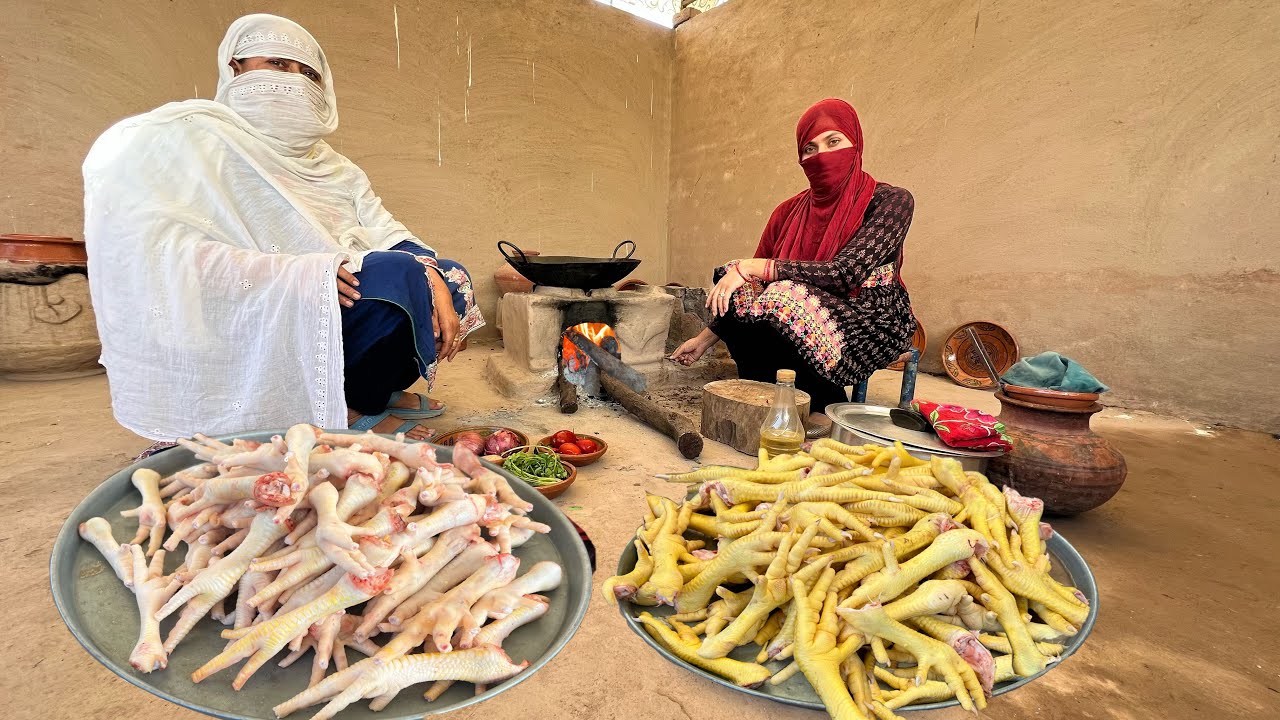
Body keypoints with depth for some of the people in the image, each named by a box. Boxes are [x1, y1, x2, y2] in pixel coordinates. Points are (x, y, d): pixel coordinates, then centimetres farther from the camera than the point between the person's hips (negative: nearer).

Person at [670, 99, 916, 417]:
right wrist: (706, 338, 7)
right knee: (734, 297, -19)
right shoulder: (791, 211, 6)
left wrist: (753, 267, -24)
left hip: (869, 328, -4)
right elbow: (757, 286, 10)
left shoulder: (891, 201, -7)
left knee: (782, 299, -31)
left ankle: (828, 409, -9)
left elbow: (847, 272, -22)